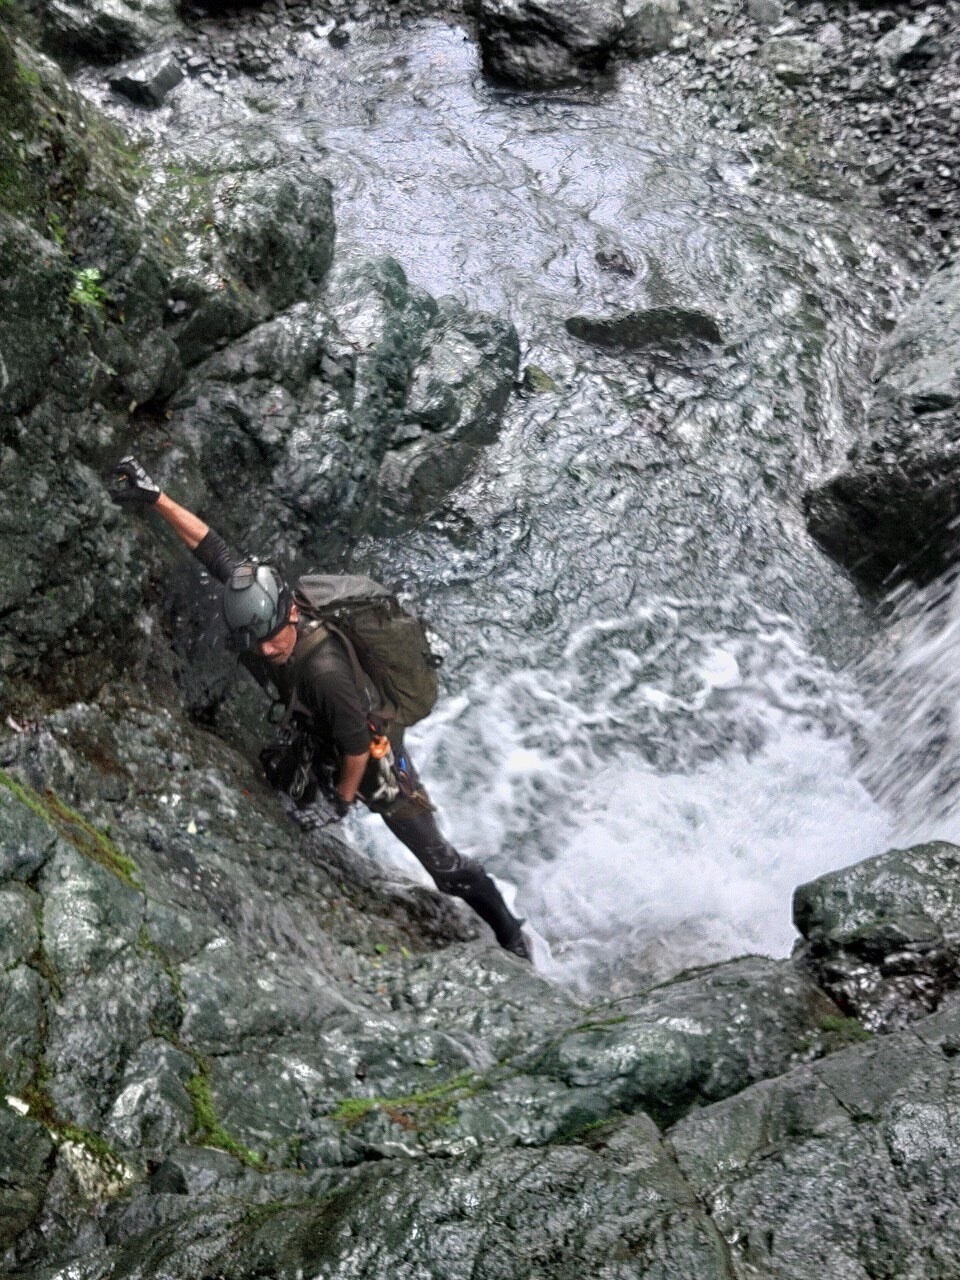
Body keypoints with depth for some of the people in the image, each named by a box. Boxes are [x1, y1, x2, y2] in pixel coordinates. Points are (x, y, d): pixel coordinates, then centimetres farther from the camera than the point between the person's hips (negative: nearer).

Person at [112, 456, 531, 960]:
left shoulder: (324, 670, -42)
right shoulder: (257, 600, -22)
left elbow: (357, 746, -30)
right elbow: (210, 545, -14)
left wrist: (344, 797, -14)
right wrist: (155, 498, -18)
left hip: (374, 756, -7)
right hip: (320, 740, 7)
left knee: (433, 853, 2)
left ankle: (507, 929, 20)